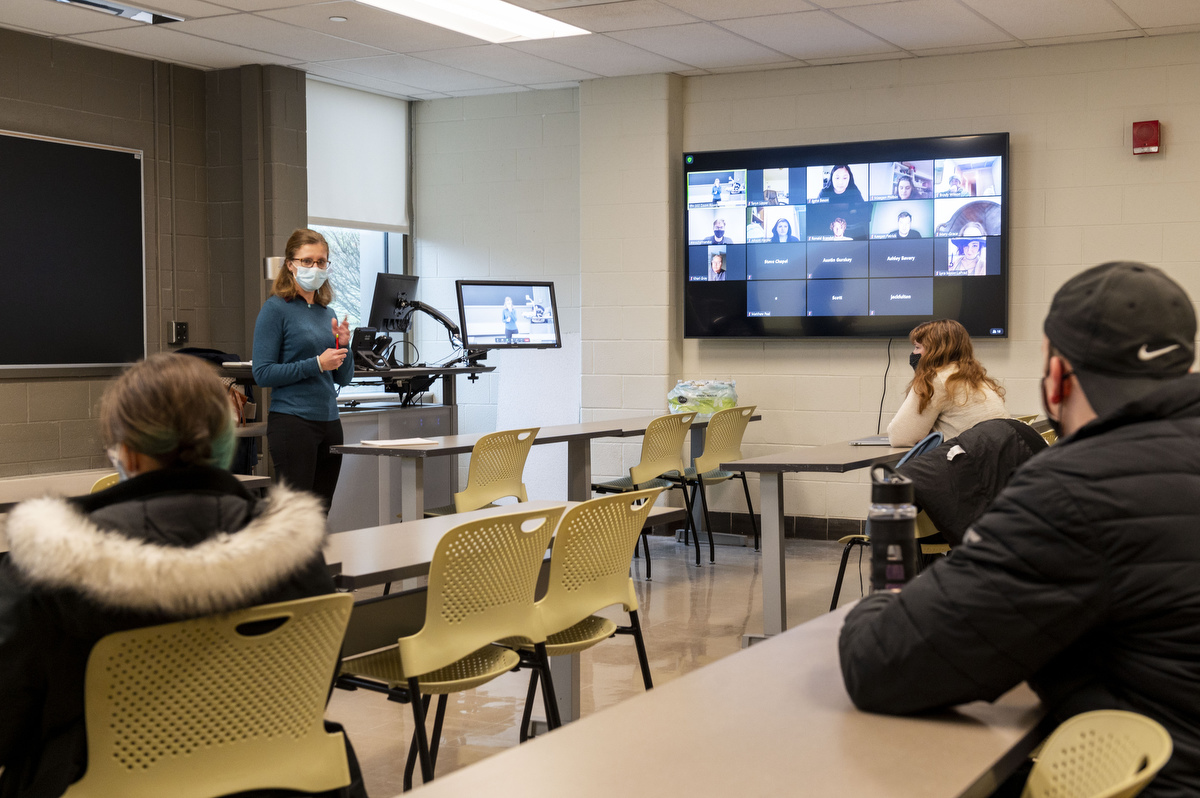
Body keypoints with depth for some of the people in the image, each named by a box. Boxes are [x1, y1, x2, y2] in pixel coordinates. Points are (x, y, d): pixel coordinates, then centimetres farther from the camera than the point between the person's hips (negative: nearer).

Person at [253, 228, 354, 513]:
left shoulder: (327, 312, 15)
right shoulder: (276, 309, -5)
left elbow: (344, 378, 17)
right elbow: (263, 373, -12)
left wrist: (342, 346, -1)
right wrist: (316, 364, -17)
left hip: (329, 422, 7)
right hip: (293, 422, -7)